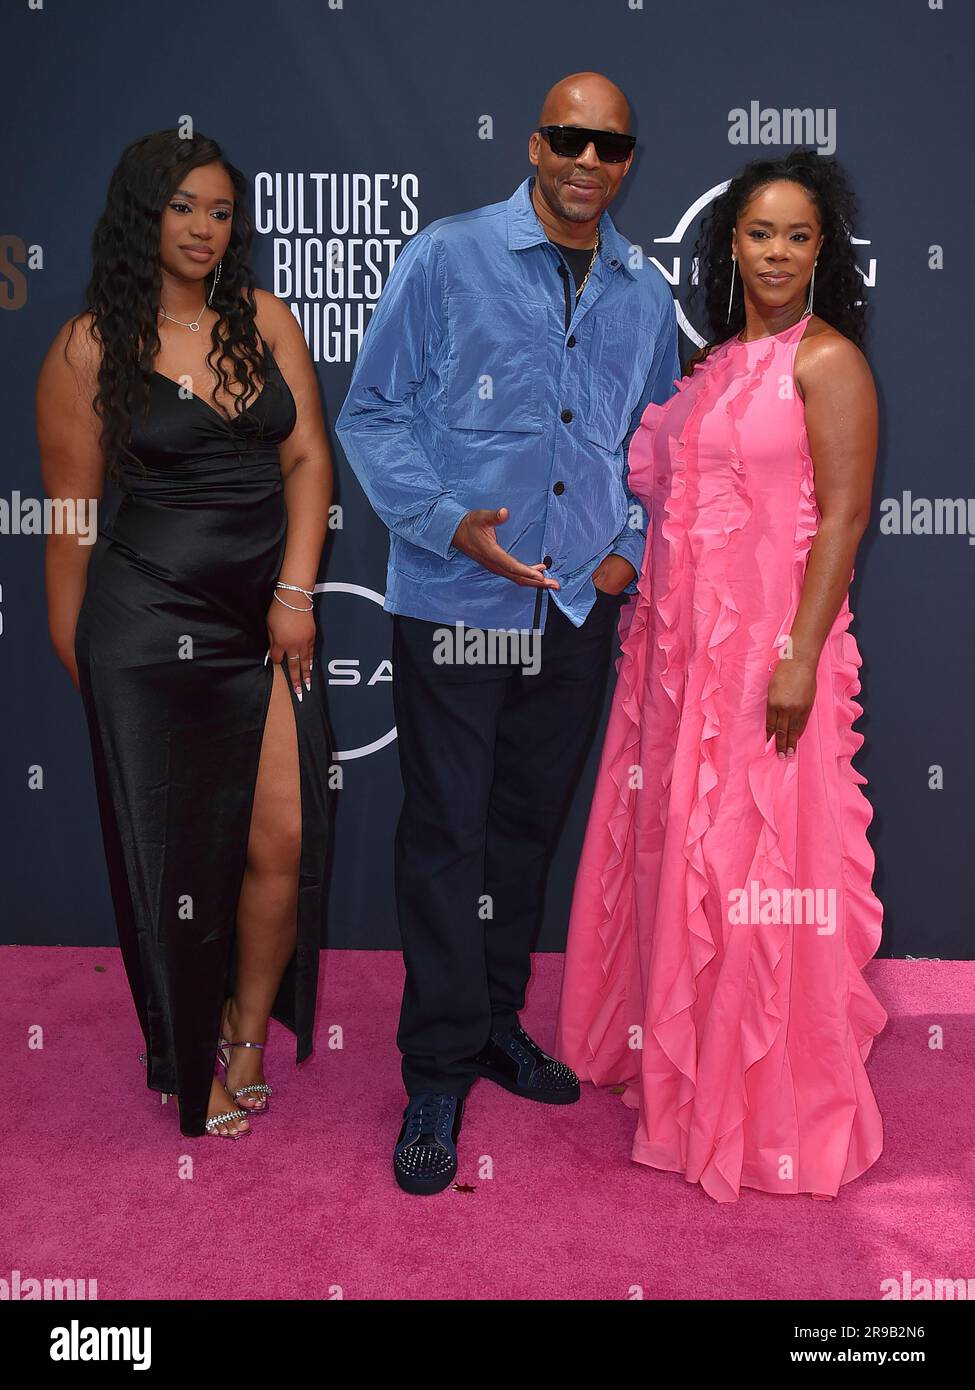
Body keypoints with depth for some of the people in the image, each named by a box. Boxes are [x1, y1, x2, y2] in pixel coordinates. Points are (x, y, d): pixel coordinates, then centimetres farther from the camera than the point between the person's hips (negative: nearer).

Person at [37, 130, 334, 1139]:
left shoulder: (265, 320, 10)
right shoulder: (90, 347, -1)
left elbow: (307, 458, 6)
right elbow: (69, 515, 1)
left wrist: (295, 592, -4)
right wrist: (76, 651, 2)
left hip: (269, 612, 3)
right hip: (150, 620, -3)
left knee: (284, 838, -2)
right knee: (173, 851, 4)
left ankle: (248, 1037, 24)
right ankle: (184, 1063, 26)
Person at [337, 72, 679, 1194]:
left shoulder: (646, 297, 10)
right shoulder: (445, 259, -4)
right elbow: (371, 414, -4)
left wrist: (633, 550, 4)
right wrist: (448, 522, -17)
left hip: (579, 608, 5)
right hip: (454, 604, -4)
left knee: (527, 826, 15)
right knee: (446, 836, 0)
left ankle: (496, 1021, 33)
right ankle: (438, 1071, 14)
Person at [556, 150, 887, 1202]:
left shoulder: (826, 360, -5)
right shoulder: (714, 360, 16)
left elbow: (845, 515, -13)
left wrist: (801, 654, -21)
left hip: (766, 641, -7)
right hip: (678, 639, 7)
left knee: (752, 859, -2)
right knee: (674, 845, 14)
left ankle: (770, 1108, 15)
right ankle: (676, 1053, 34)